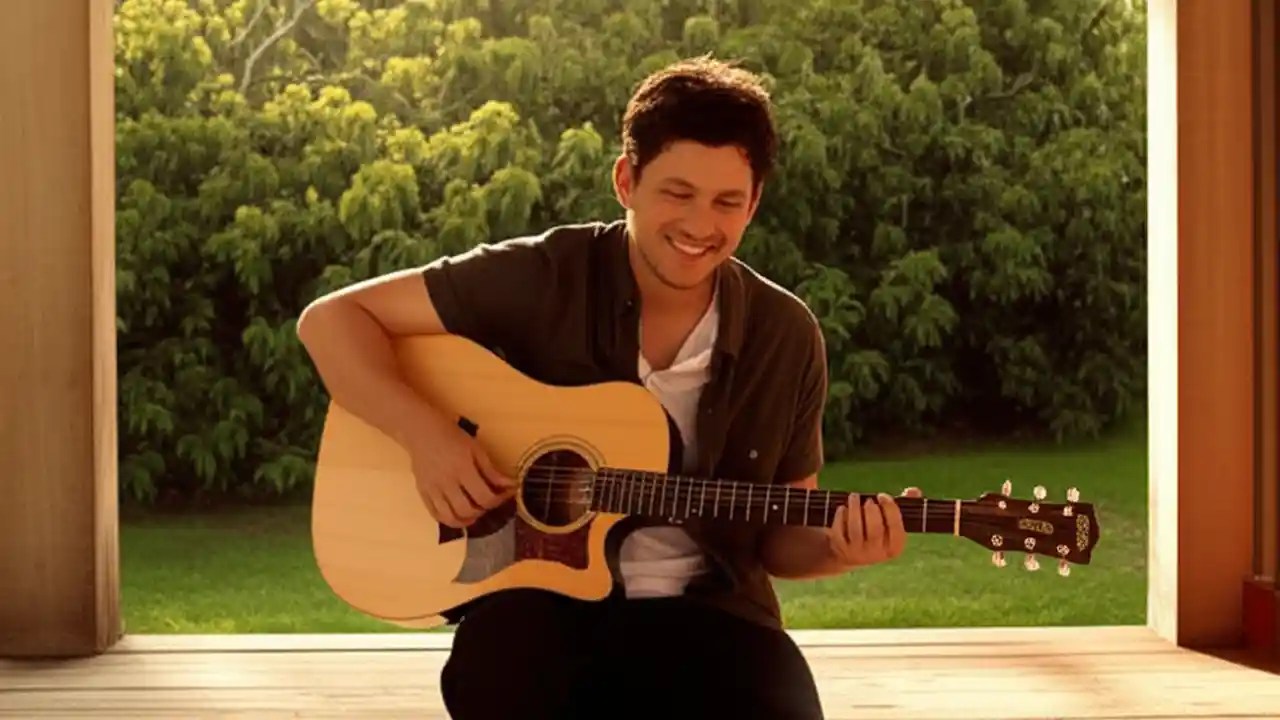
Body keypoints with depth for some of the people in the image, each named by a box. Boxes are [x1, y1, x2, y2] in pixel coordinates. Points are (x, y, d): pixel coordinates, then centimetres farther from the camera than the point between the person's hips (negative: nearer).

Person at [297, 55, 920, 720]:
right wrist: (425, 433, -19)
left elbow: (778, 535, 10)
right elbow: (332, 319, -5)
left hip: (704, 611, 2)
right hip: (541, 596, -2)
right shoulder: (543, 279, -7)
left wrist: (836, 549, -14)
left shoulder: (787, 338, 1)